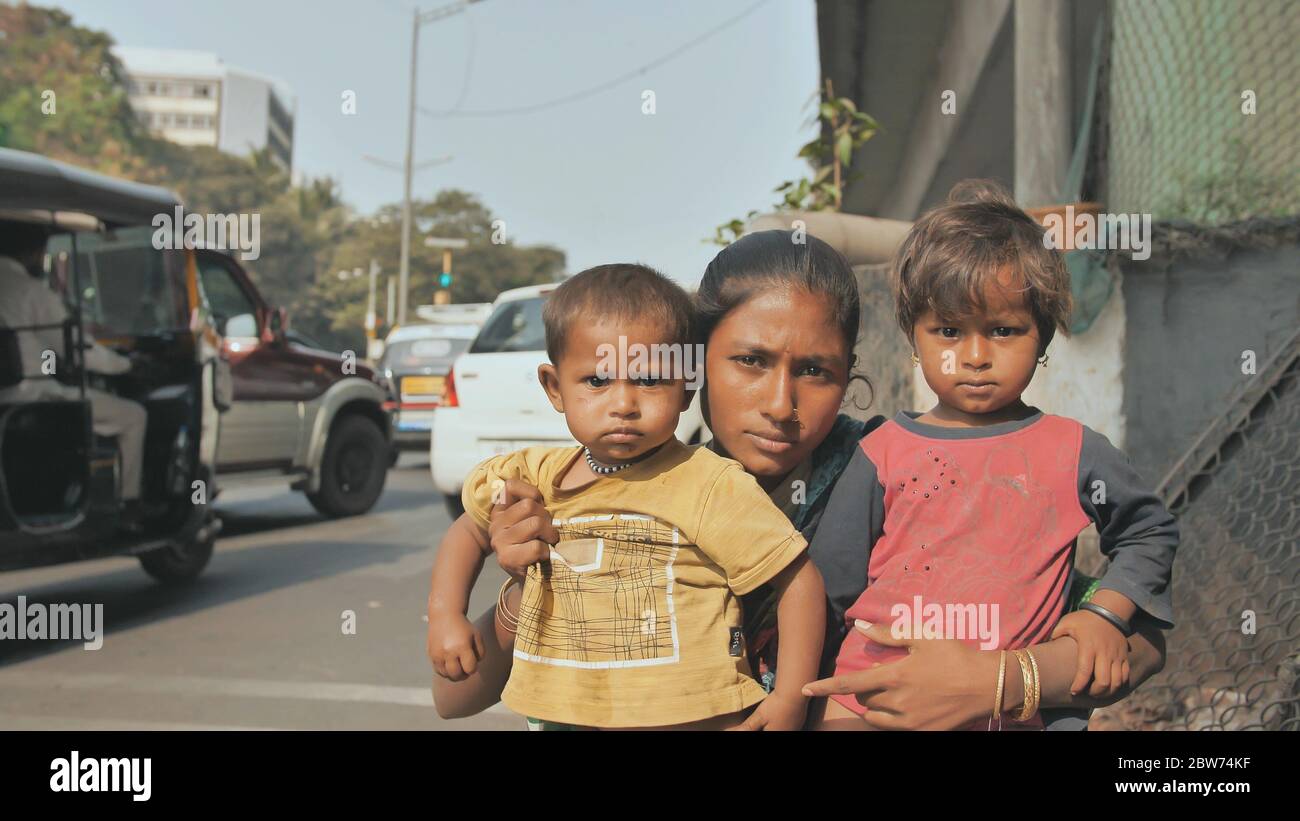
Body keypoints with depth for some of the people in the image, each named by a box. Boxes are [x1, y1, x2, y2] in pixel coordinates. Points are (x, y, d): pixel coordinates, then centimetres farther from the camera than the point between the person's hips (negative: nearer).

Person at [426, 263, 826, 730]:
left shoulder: (711, 487, -16)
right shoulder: (537, 479, -1)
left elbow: (798, 580, -12)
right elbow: (470, 530, 18)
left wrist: (790, 700, -15)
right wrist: (445, 616, 5)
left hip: (694, 717, -3)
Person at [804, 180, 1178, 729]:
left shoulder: (1072, 452, 5)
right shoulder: (885, 452, 4)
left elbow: (1151, 532, 20)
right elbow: (832, 588, 8)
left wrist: (1107, 614, 7)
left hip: (1010, 711, 0)